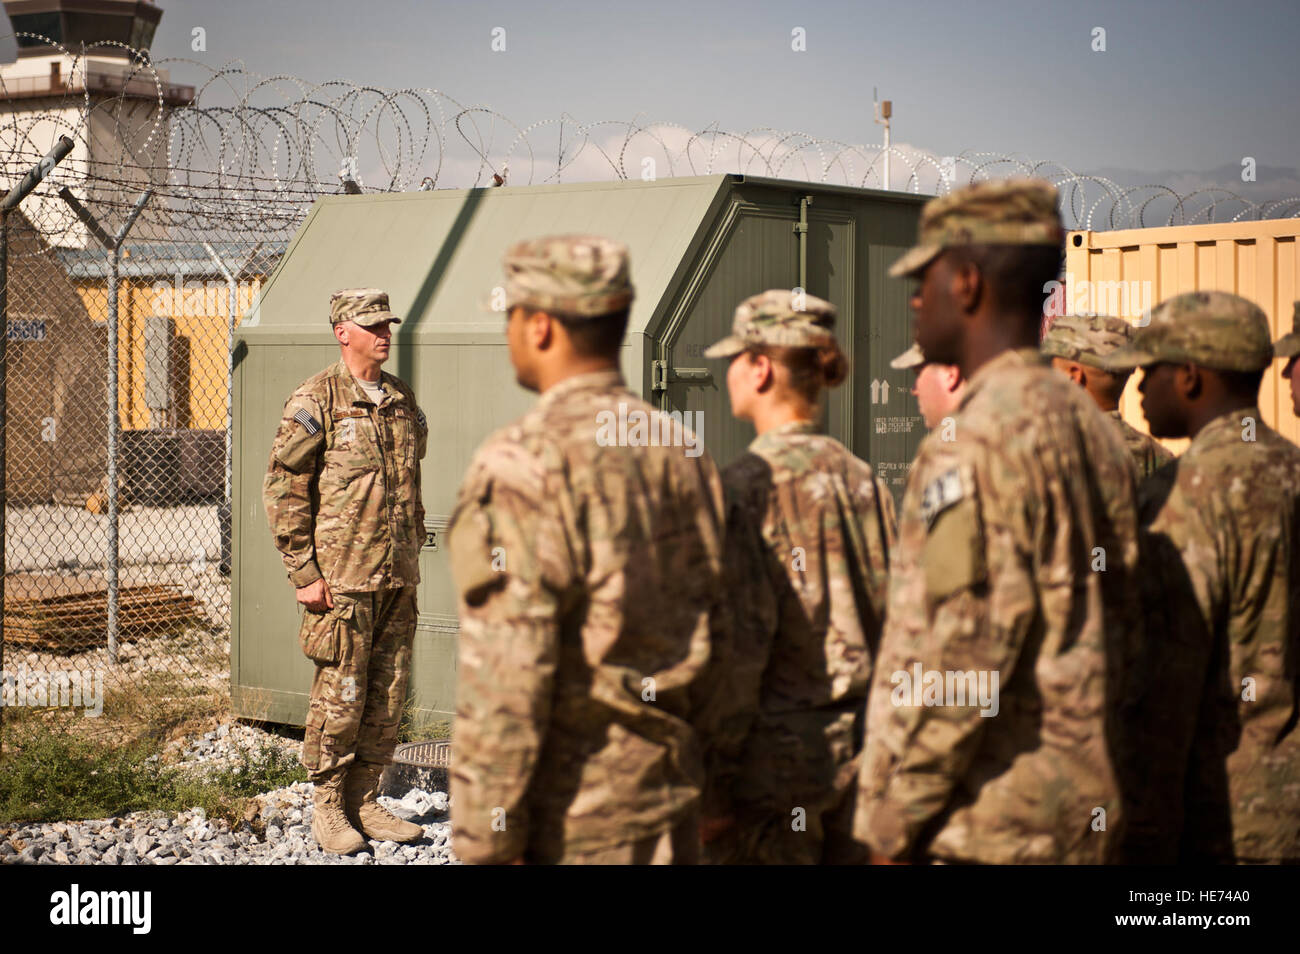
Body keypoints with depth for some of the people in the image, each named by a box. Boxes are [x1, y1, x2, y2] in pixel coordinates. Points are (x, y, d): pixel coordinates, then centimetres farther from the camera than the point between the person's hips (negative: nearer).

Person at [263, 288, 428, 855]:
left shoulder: (404, 403, 12)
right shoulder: (315, 402, -7)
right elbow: (284, 491, -8)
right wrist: (304, 574, -12)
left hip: (398, 579, 6)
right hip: (341, 578, -6)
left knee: (387, 696, 9)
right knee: (340, 694, -1)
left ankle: (364, 801, 20)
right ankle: (327, 807, 12)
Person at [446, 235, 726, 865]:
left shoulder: (524, 465, -15)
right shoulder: (681, 450, 8)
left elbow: (504, 677, -19)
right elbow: (713, 631, 11)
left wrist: (483, 848, -15)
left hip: (570, 818, -7)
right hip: (669, 802, 7)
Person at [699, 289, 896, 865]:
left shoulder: (748, 484, -13)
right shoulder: (863, 479, 7)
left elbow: (741, 637, -17)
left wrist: (714, 764, -11)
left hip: (778, 751, -7)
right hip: (861, 744, 7)